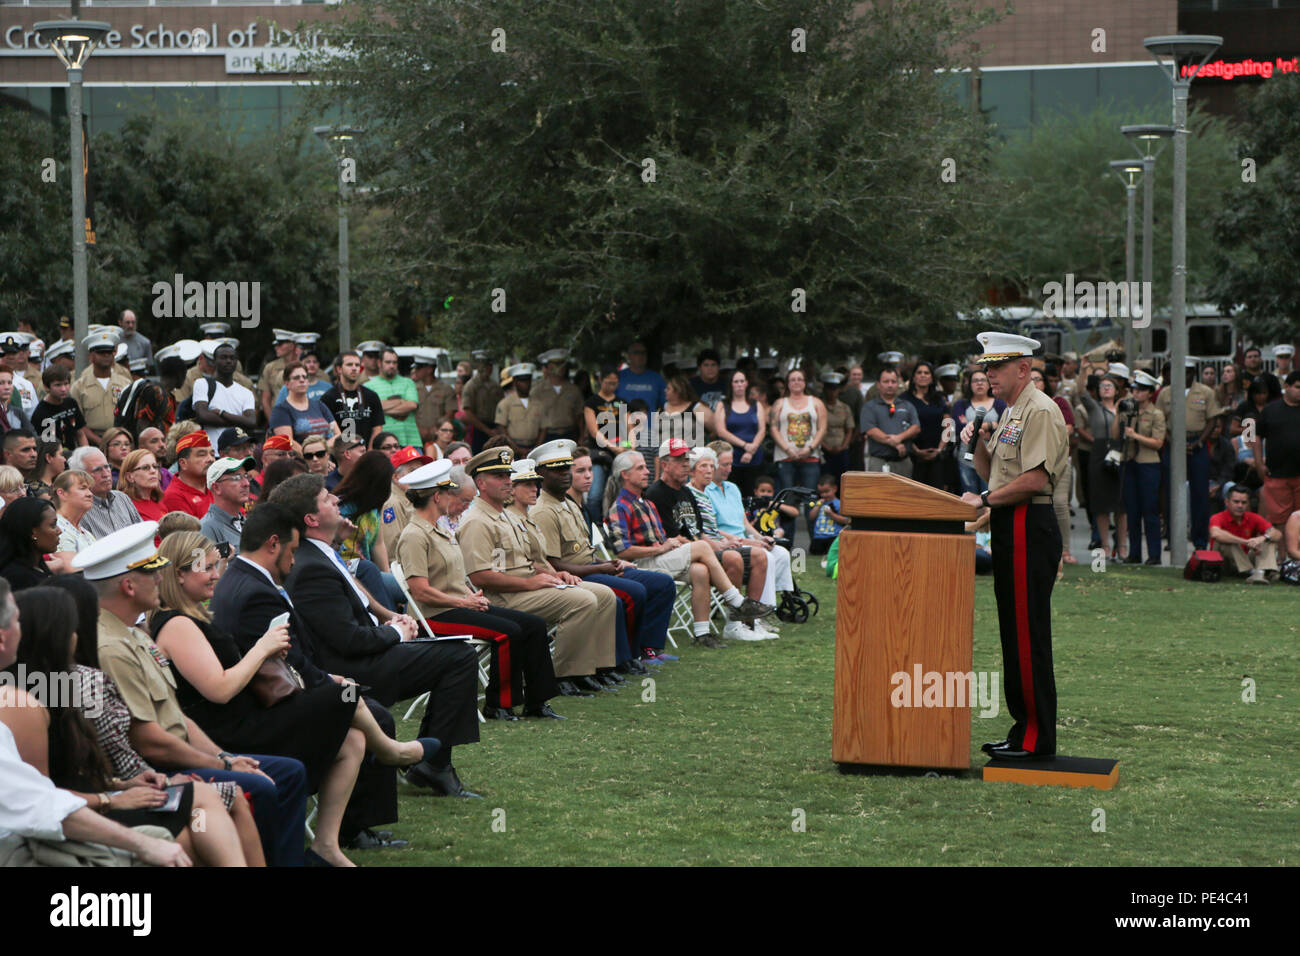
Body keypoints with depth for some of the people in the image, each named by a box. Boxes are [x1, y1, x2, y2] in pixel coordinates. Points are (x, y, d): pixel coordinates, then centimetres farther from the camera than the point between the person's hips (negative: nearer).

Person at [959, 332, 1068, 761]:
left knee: (1028, 634, -9)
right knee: (1014, 631, 12)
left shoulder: (1040, 411, -12)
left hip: (1029, 528, -11)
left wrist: (986, 500, -16)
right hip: (1009, 529, 11)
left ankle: (1036, 738, -6)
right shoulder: (1008, 413, 20)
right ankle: (1024, 728, 18)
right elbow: (991, 472, 23)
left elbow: (1035, 478, -21)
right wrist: (980, 441, 5)